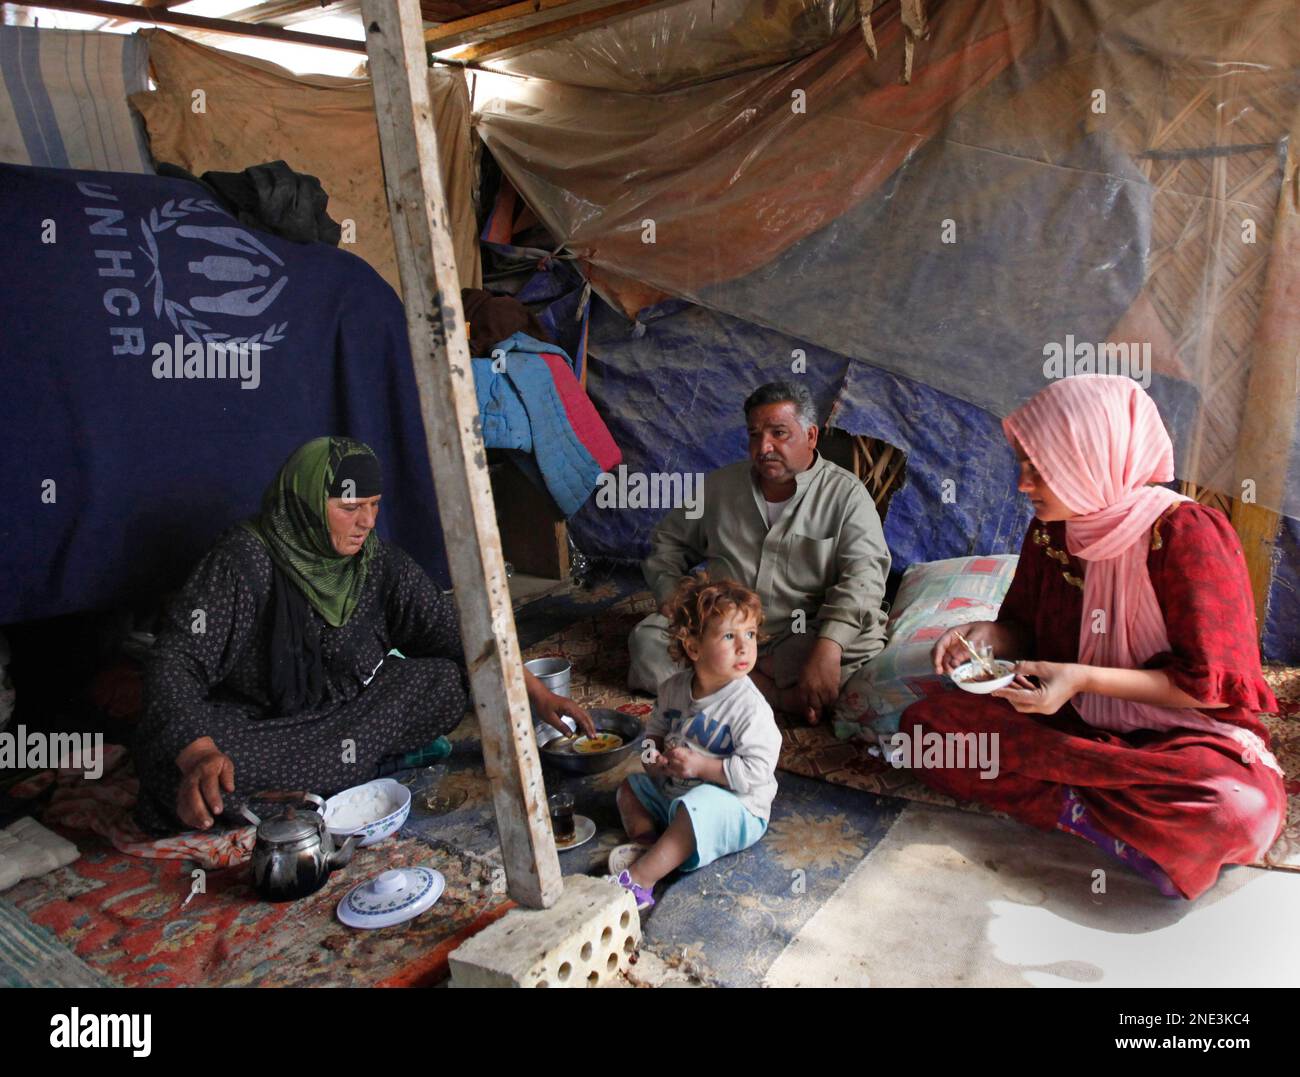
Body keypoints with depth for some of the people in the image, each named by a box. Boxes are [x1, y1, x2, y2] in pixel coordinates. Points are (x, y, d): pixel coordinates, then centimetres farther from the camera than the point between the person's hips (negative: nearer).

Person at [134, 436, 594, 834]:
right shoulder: (245, 559, -20)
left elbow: (453, 632, -7)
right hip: (250, 720, -3)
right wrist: (198, 754, -43)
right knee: (170, 760, -35)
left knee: (445, 683, -19)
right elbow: (175, 660, -25)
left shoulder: (379, 563, -7)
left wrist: (537, 693, -18)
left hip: (344, 708, 4)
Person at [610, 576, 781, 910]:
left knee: (695, 810, -36)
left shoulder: (750, 707, -24)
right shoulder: (674, 688, -5)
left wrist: (702, 766, -25)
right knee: (630, 788, 13)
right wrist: (653, 750, -10)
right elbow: (657, 727, 13)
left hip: (734, 806, -8)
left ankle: (638, 880, -30)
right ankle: (647, 844, -10)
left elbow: (757, 771, -26)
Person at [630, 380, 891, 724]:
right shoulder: (720, 484, 11)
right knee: (647, 639, -22)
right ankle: (786, 698, -24)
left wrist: (827, 650, -32)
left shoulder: (846, 494, -2)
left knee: (865, 648, -32)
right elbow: (668, 541, 20)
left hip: (801, 638, -3)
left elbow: (863, 575, -16)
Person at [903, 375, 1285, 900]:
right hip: (1077, 724, 5)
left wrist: (1084, 678, -25)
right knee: (924, 722, -14)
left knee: (1236, 808, -39)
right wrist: (990, 635, -12)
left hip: (1183, 734, -5)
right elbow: (1027, 630, 11)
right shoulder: (1051, 530, -1)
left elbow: (1209, 684, -16)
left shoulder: (1185, 533, -18)